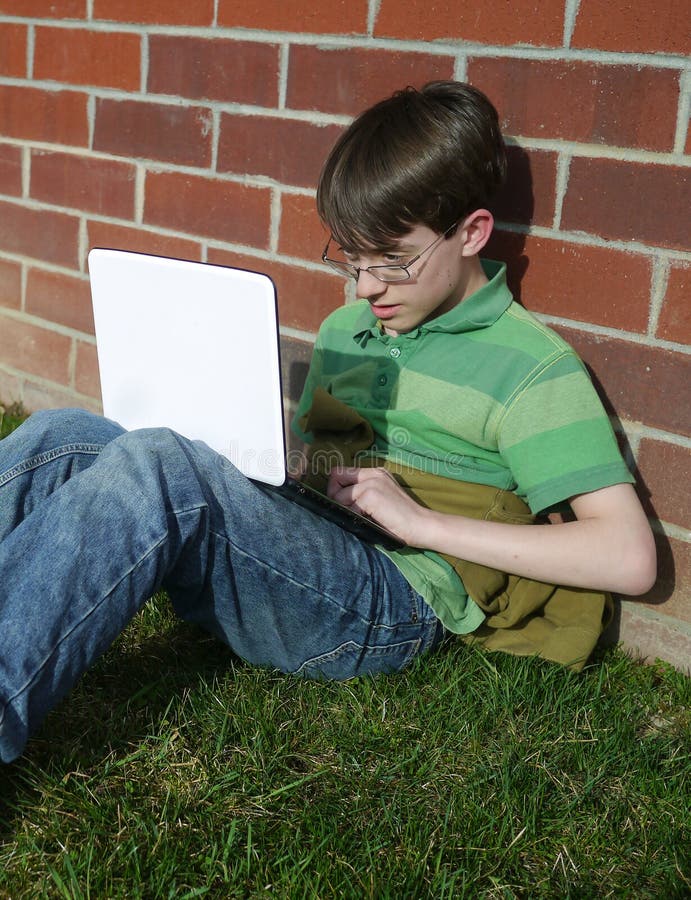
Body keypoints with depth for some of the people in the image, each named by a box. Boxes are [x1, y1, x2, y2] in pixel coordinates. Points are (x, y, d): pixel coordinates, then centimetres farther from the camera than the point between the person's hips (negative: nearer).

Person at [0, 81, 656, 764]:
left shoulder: (533, 366, -1)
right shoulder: (344, 329, 20)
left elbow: (629, 559, -10)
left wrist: (425, 522, -12)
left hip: (388, 603, -7)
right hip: (275, 560, 7)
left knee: (159, 466, -32)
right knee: (62, 438, -14)